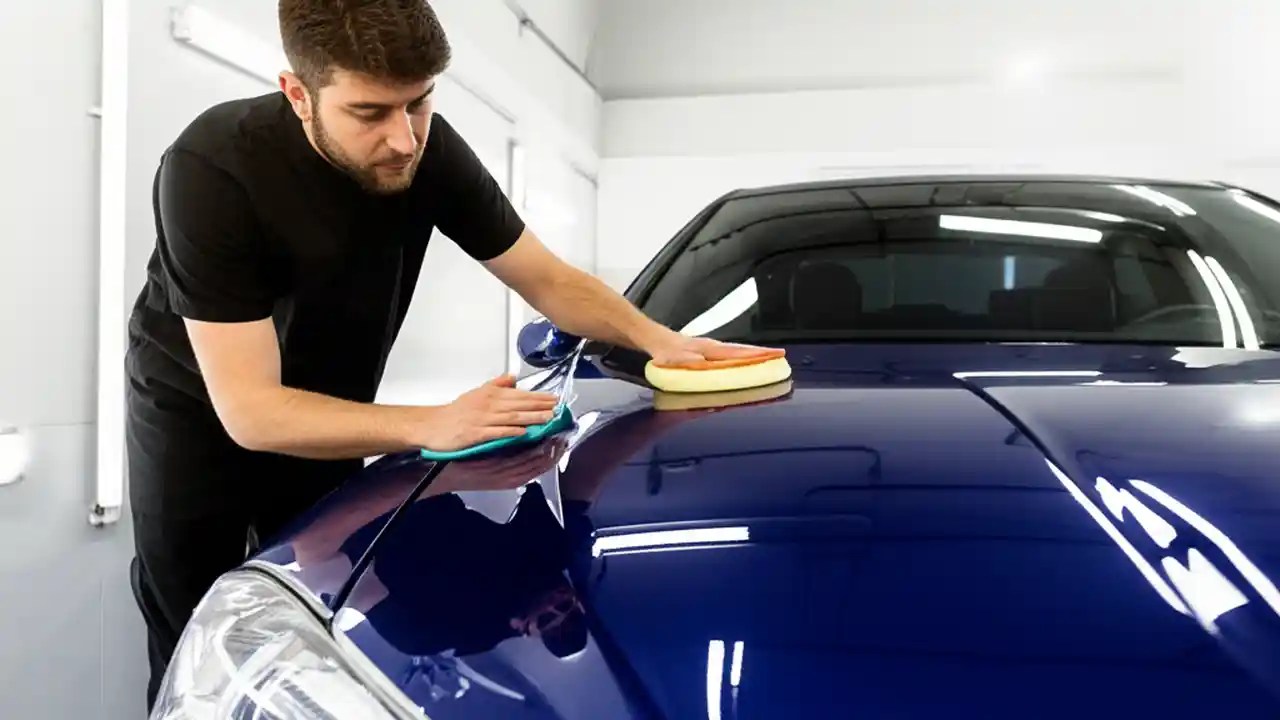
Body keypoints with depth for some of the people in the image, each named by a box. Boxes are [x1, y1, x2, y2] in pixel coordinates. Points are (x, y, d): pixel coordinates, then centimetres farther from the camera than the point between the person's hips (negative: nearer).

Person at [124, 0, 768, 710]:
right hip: (198, 416, -2)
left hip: (323, 419, 3)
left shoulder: (429, 151, -21)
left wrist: (655, 338, -27)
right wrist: (431, 425, -43)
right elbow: (249, 410, -34)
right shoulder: (213, 171, -33)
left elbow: (549, 280, -10)